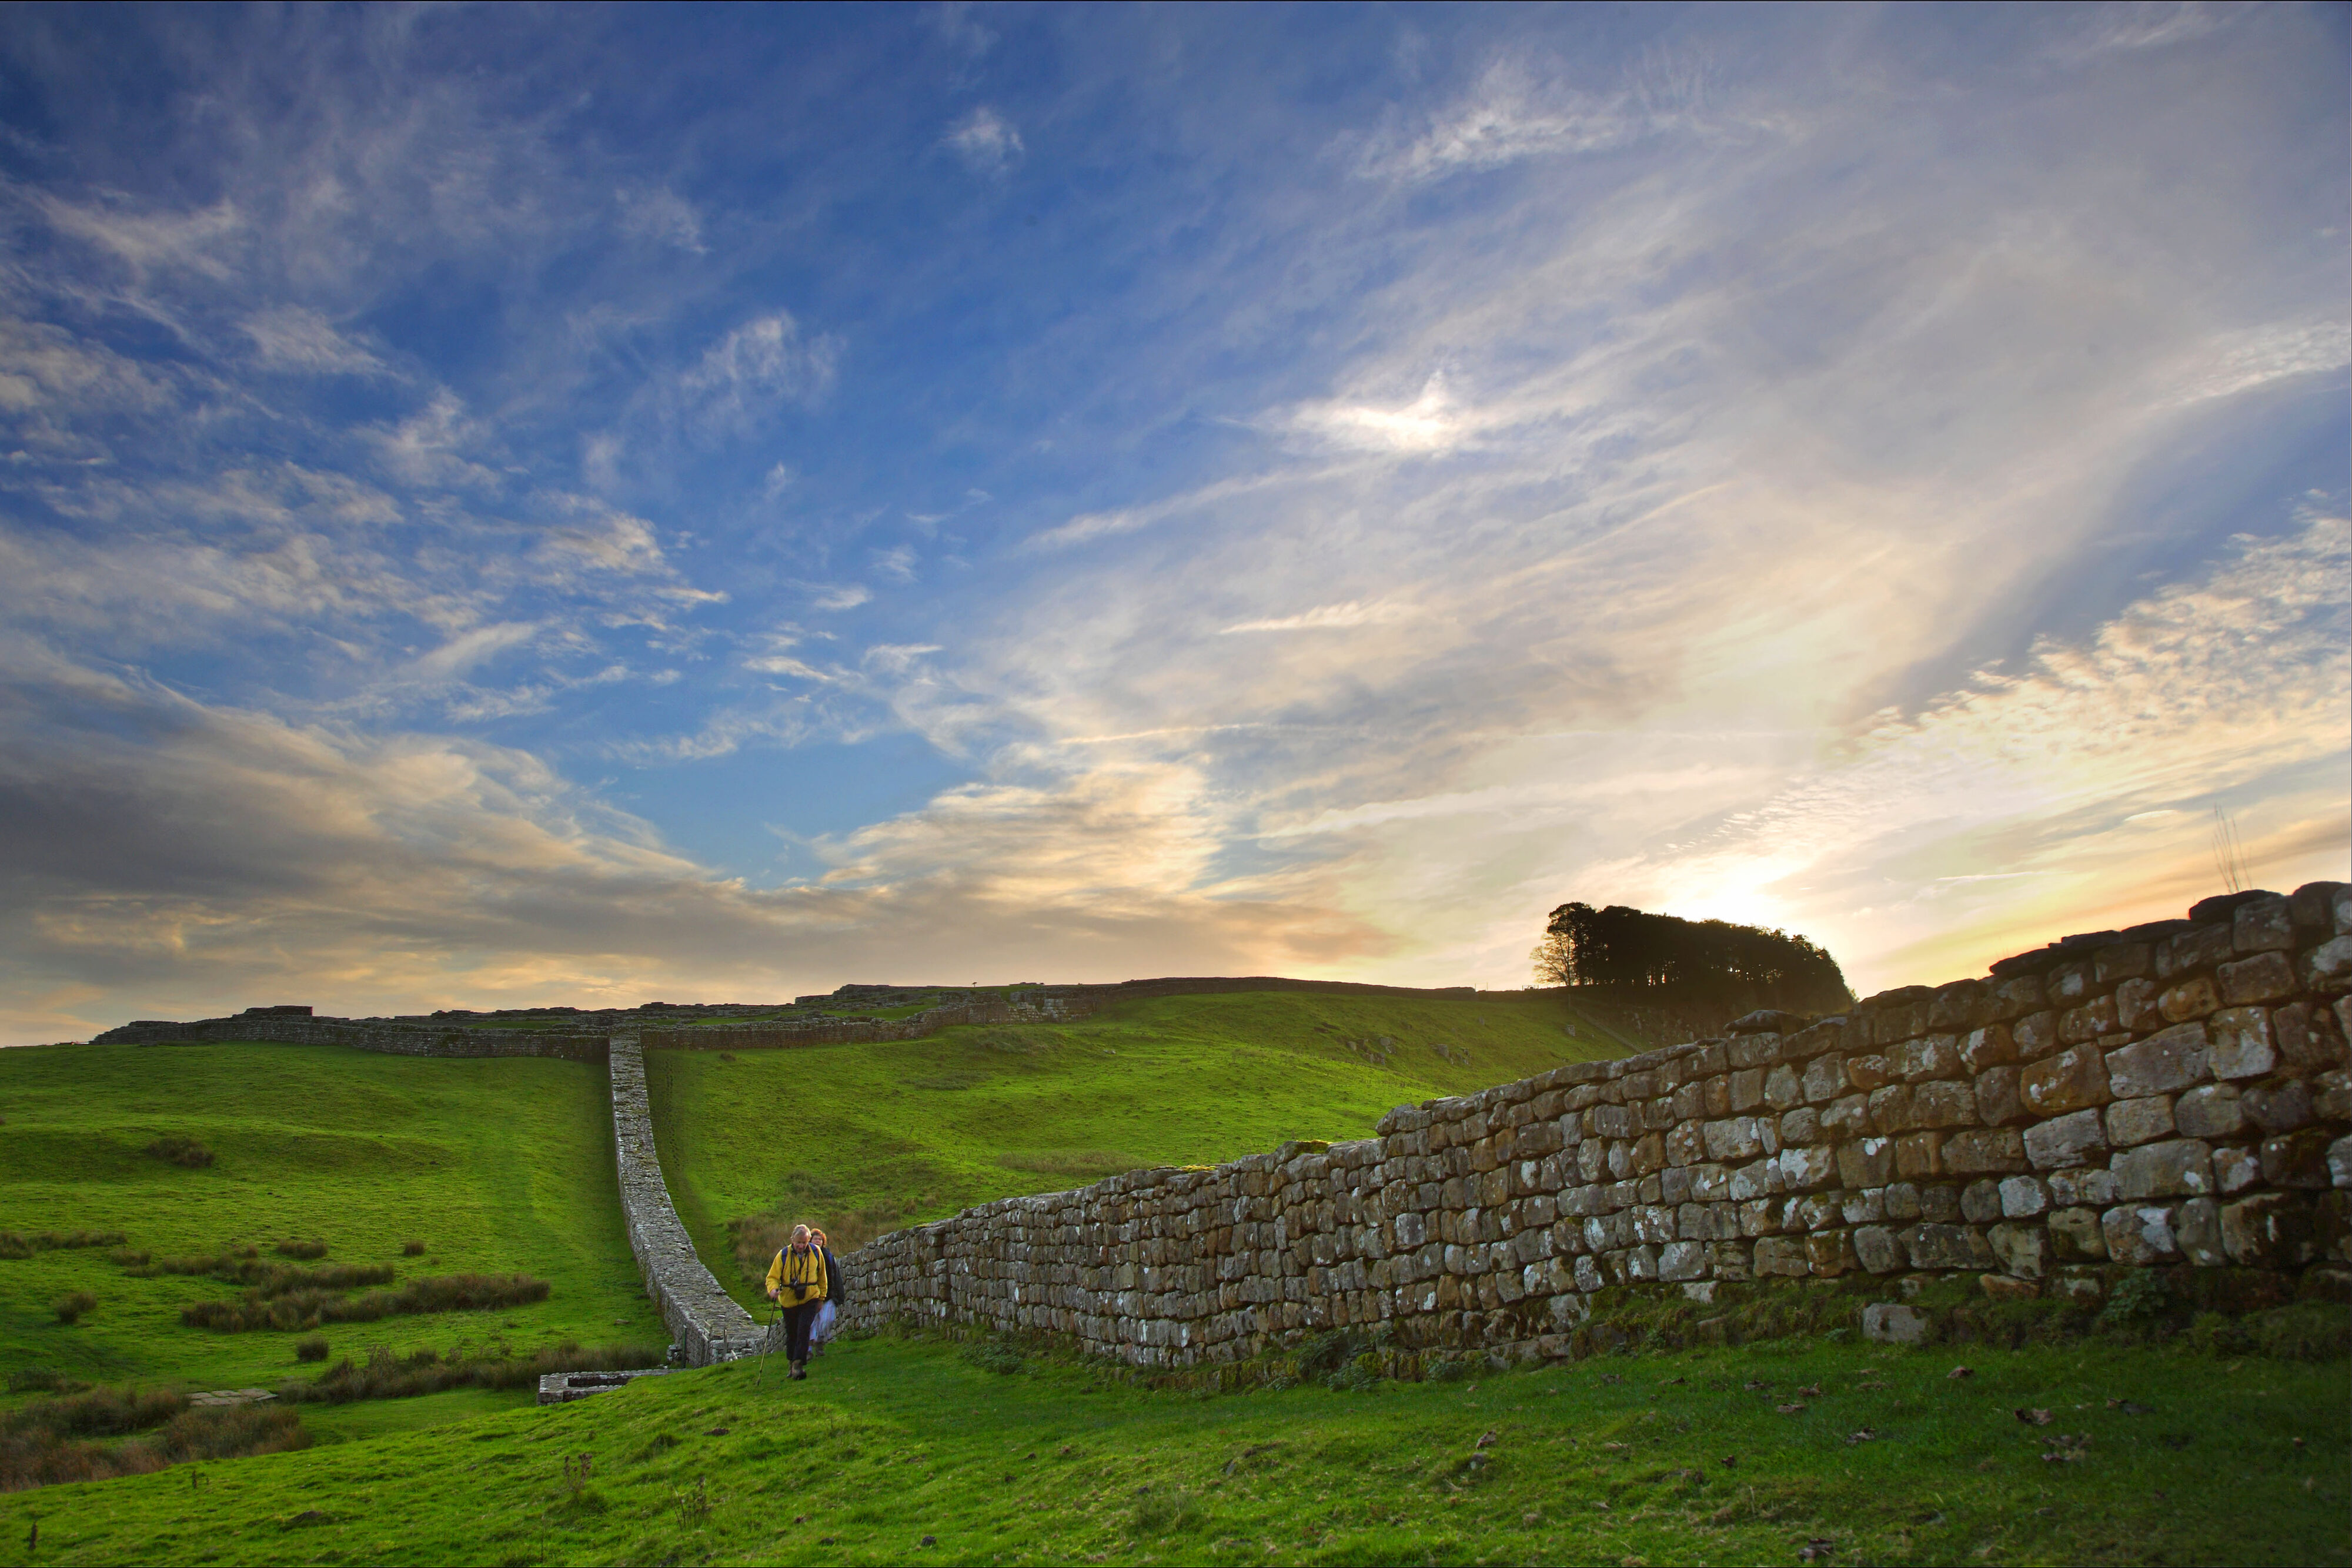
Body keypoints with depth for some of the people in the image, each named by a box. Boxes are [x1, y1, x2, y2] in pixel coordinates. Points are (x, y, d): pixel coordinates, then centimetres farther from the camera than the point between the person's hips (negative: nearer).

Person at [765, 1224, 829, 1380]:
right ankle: (793, 1363, 32)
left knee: (803, 1330, -18)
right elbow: (772, 1277, -5)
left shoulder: (816, 1252, -3)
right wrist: (773, 1289, -26)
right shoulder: (783, 1255, -9)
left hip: (810, 1299, -1)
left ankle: (798, 1364, -16)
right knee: (791, 1334, 11)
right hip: (789, 1301, 1)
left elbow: (822, 1276, 11)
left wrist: (821, 1297, 16)